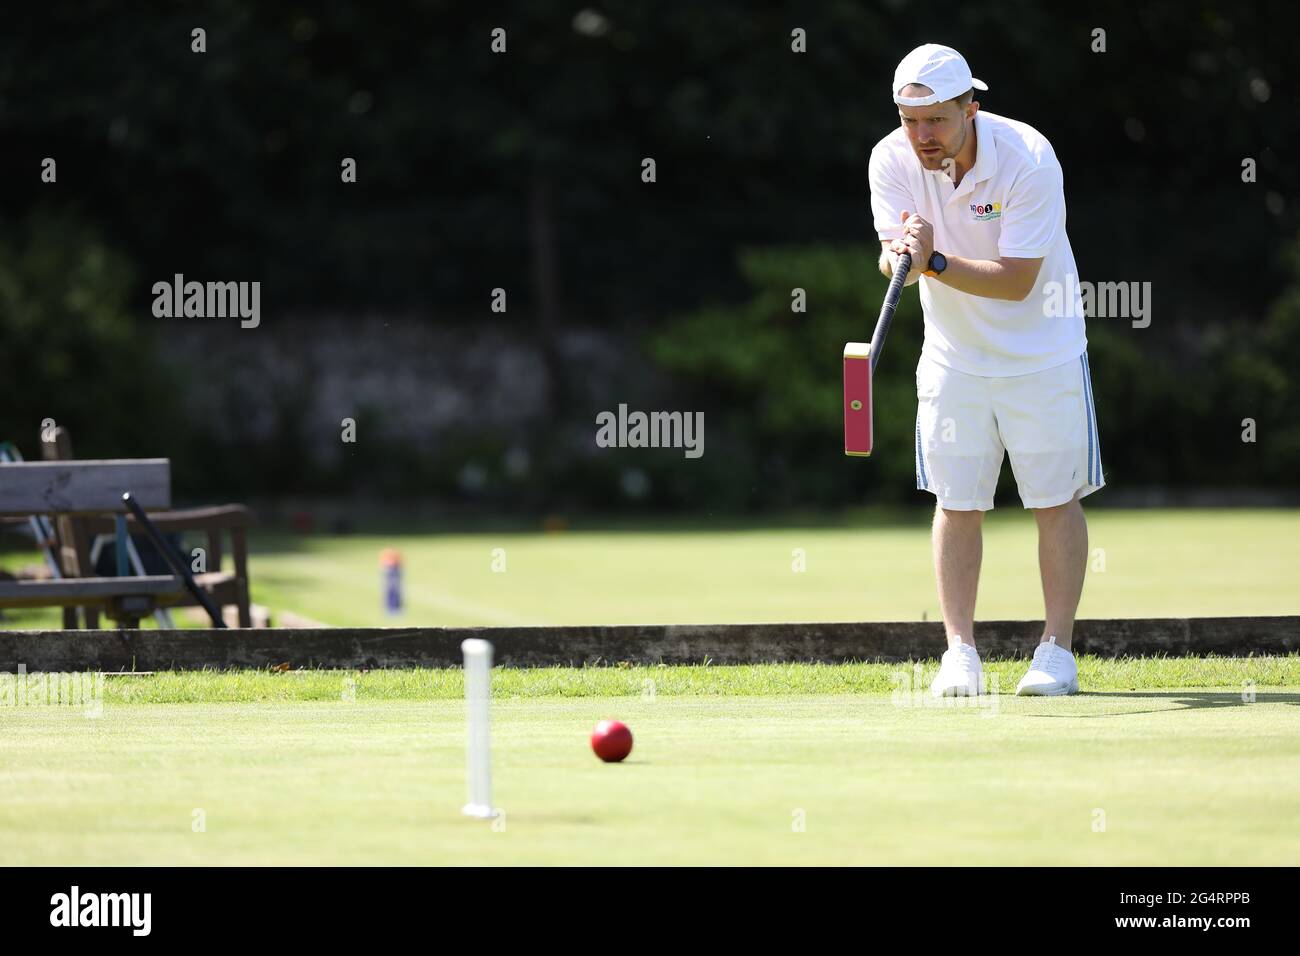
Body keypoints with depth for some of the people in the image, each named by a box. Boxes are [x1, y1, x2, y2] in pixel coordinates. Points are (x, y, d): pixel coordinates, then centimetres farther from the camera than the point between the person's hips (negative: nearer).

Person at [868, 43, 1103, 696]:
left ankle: (1057, 650, 6)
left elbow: (1017, 280, -26)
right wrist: (902, 254, -39)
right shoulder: (892, 160, -11)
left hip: (1043, 354, -3)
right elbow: (893, 258, -16)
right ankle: (960, 653, 5)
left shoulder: (1029, 159, -24)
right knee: (956, 502, 1)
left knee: (1056, 500, -1)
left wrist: (934, 262, -37)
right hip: (954, 355, 3)